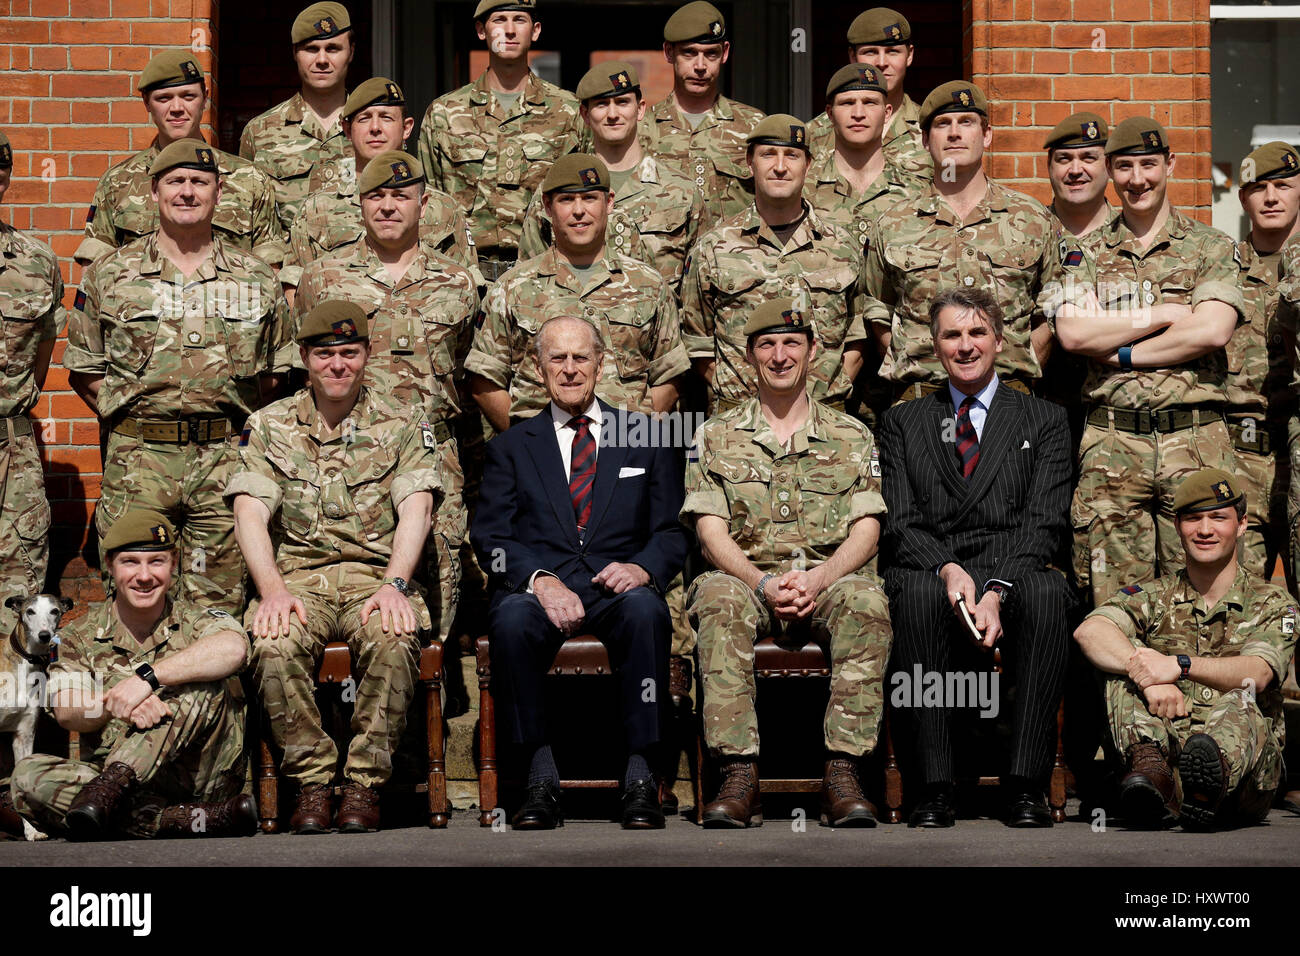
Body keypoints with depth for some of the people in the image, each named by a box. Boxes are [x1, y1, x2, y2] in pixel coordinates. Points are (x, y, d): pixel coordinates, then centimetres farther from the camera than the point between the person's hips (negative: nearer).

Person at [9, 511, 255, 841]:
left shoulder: (195, 622, 8)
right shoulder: (80, 637, 13)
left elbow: (233, 649, -19)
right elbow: (66, 712, -6)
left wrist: (146, 677, -27)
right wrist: (115, 704, -28)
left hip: (200, 782, -2)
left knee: (207, 681, -23)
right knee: (28, 775, -26)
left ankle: (111, 786, -34)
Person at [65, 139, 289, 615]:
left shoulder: (257, 278, 10)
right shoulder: (109, 274, 8)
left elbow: (275, 371, 16)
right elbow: (83, 369, 12)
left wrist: (236, 424, 4)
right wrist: (126, 420, 1)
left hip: (225, 460, 1)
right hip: (138, 460, 0)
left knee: (219, 607, 3)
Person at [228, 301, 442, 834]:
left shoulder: (404, 426, 11)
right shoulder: (269, 426, 13)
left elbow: (414, 510, -2)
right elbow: (250, 512, 1)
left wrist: (394, 585, -20)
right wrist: (272, 589, -16)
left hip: (376, 575, -1)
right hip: (299, 575, 1)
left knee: (393, 640, -35)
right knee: (275, 644, -33)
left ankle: (365, 783, -21)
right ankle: (312, 782, -17)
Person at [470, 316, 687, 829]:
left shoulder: (646, 436, 18)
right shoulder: (510, 447, 18)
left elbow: (674, 531, 11)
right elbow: (490, 536, 5)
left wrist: (643, 568, -13)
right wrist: (539, 579, -16)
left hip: (618, 590, 0)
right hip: (542, 588, 0)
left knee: (645, 609, -36)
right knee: (512, 616, -35)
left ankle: (640, 777, -30)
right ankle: (541, 778, -26)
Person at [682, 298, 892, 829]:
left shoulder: (851, 437, 15)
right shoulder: (716, 436, 14)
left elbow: (865, 531, 5)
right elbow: (711, 530, 3)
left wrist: (818, 578, -16)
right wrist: (764, 583, -16)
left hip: (828, 580, 0)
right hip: (748, 576, 0)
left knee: (865, 598, -35)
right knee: (719, 598, -36)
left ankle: (842, 772, -35)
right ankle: (739, 775, -38)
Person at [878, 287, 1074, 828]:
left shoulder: (1044, 420, 16)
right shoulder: (902, 422, 19)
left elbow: (1045, 521, 3)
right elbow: (899, 520, 7)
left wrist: (997, 591, -15)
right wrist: (946, 569, -15)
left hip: (1014, 576, 0)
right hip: (932, 572, 0)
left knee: (1047, 591, -36)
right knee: (918, 590, -37)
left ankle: (1025, 784, -34)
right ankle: (936, 786, -34)